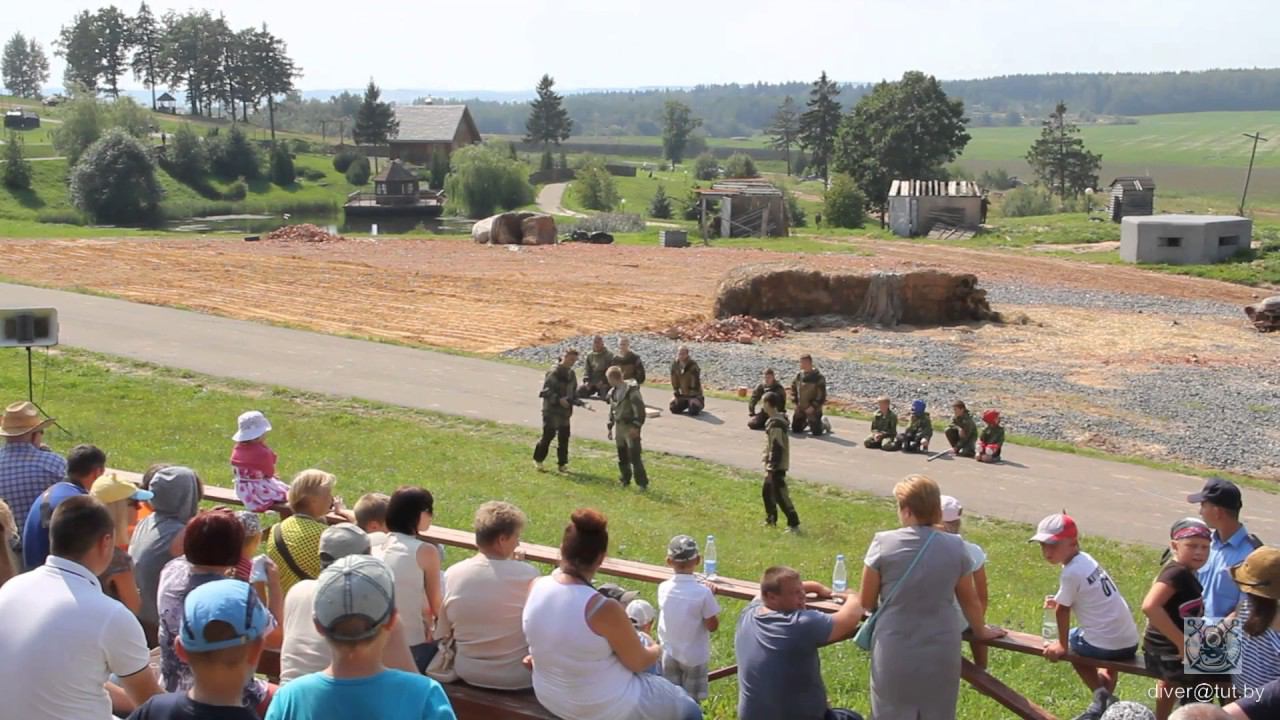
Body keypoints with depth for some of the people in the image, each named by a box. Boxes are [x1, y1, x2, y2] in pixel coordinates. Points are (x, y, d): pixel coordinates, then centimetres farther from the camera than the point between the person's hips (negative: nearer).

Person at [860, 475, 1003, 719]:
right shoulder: (955, 547, -3)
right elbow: (970, 600, 10)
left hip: (895, 653, -2)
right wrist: (981, 631, 29)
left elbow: (867, 602, -1)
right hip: (941, 653, 2)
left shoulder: (883, 543, -9)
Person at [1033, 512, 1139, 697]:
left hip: (1107, 646, -8)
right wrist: (1060, 602, 10)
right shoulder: (1085, 558, 8)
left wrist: (1062, 646, 5)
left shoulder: (1071, 573, -15)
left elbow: (1062, 612, -5)